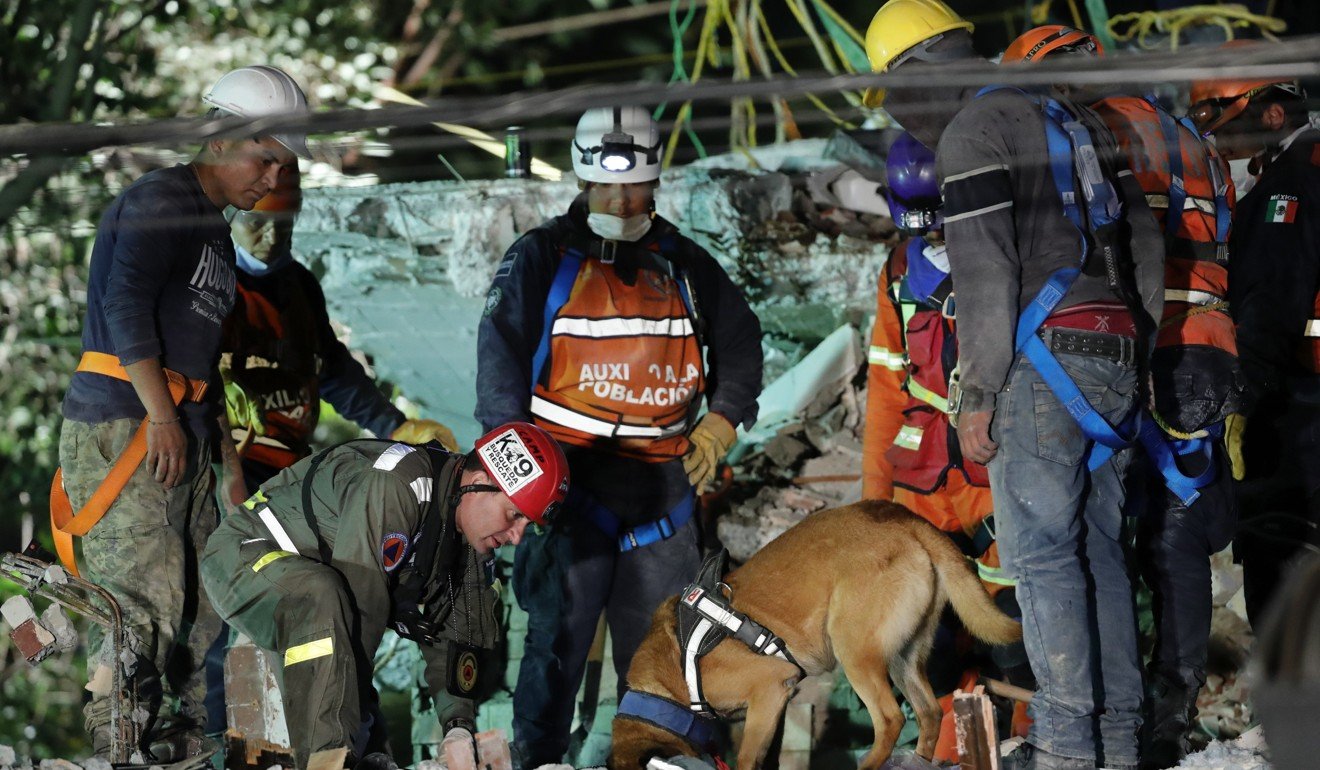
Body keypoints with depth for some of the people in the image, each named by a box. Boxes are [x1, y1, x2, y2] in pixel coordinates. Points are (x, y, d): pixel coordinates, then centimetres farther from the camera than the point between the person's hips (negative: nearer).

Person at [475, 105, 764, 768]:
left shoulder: (683, 264, 14)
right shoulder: (543, 257, 2)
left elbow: (739, 336, 25)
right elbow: (501, 351, -3)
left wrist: (722, 418, 13)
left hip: (661, 477, 4)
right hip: (571, 471, -4)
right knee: (561, 627, -10)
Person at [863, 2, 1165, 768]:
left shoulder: (972, 131, -5)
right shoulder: (1077, 118, 20)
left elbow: (986, 274, -13)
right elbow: (1145, 245, 20)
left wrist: (978, 394, -10)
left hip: (1043, 354, -8)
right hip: (1114, 359, 8)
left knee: (1042, 552, -6)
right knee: (1100, 547, 11)